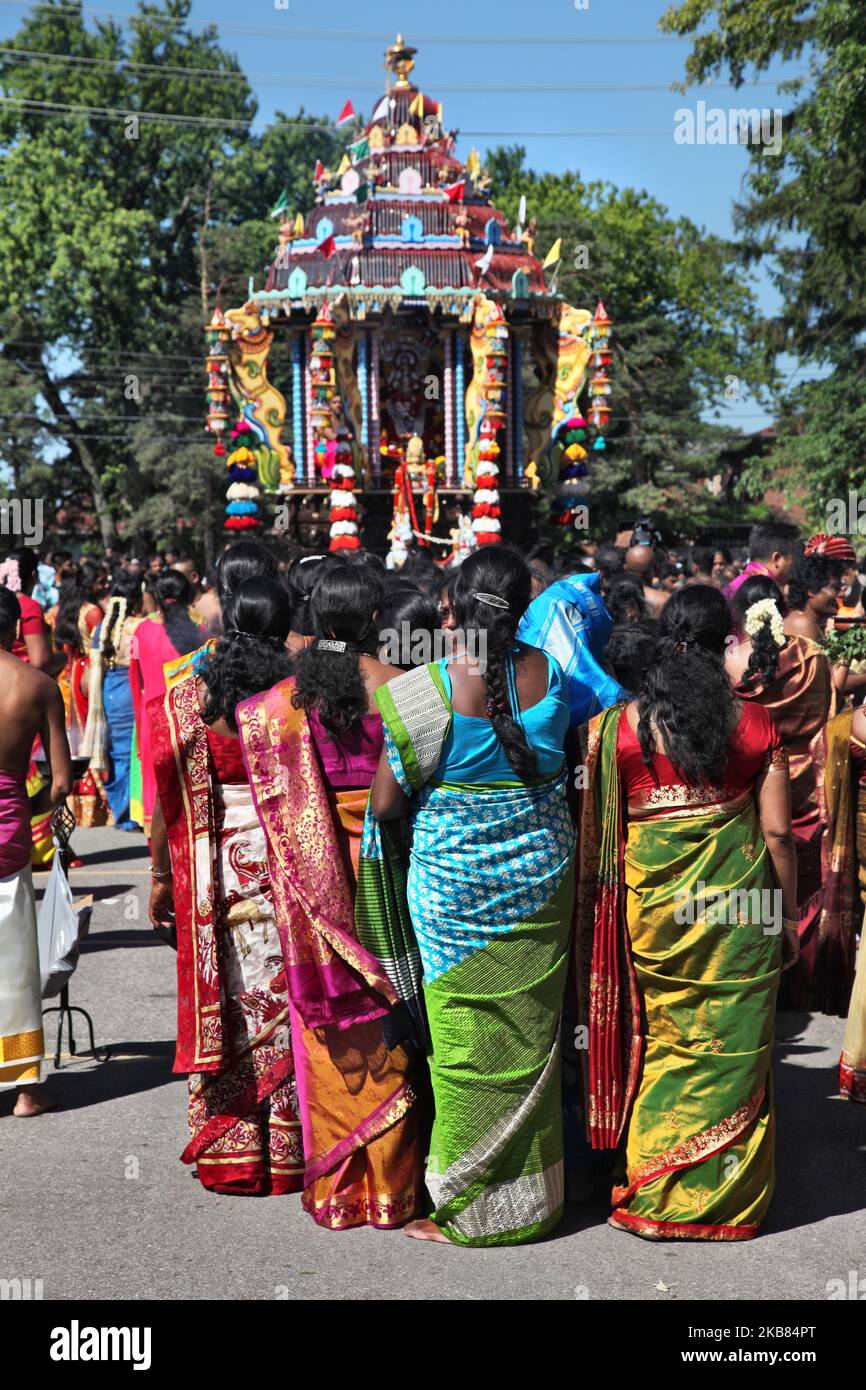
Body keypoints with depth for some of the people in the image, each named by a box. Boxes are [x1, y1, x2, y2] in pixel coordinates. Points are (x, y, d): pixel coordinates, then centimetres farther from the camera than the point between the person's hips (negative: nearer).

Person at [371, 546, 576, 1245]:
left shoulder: (424, 690, -16)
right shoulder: (550, 674, -7)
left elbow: (384, 803, -13)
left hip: (454, 885, -3)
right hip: (543, 877, 3)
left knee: (464, 1043, 8)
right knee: (531, 1035, 16)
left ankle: (464, 1208, 20)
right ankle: (534, 1195, 31)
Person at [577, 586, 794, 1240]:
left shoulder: (618, 723, -5)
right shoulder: (754, 723, -5)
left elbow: (598, 829, -1)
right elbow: (778, 834, -2)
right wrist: (786, 916, 10)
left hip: (649, 898, 1)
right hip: (737, 903, 0)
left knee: (662, 1041, 15)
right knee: (732, 1046, 11)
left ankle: (652, 1193, 25)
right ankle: (727, 1194, 24)